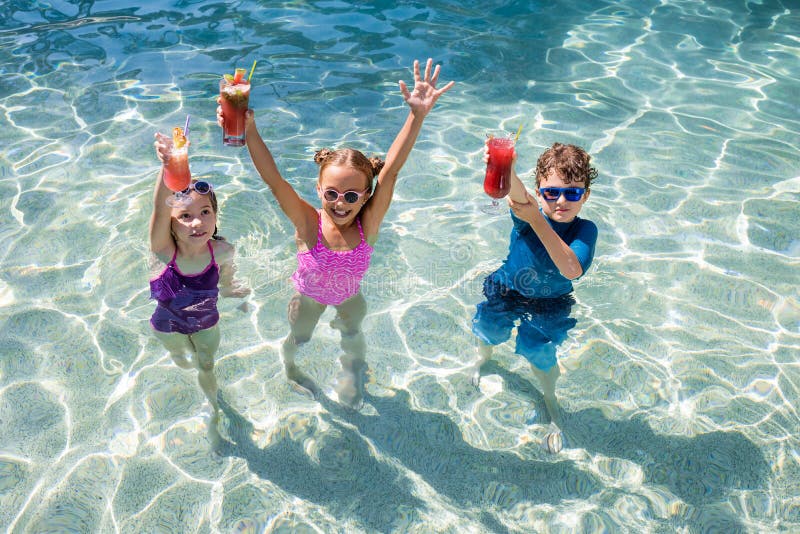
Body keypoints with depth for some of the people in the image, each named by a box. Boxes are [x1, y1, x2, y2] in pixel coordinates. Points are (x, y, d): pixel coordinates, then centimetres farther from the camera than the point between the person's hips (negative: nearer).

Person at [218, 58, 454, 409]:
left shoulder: (367, 225, -34)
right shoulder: (309, 224, -36)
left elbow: (390, 171, -45)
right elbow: (273, 179, -48)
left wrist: (417, 115, -56)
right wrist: (248, 130, -63)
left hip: (349, 295, 1)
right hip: (308, 295, -1)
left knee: (353, 336, 28)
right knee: (298, 339, 24)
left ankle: (352, 370, 62)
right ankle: (290, 367, 60)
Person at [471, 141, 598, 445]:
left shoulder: (585, 230, -27)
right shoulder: (528, 214, -28)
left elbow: (572, 270, -46)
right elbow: (518, 196, -53)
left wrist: (536, 221, -54)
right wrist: (507, 171, -79)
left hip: (550, 305, -1)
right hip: (506, 290, 1)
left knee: (541, 357, 4)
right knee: (488, 331, 17)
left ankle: (550, 400, 40)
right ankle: (483, 358, 58)